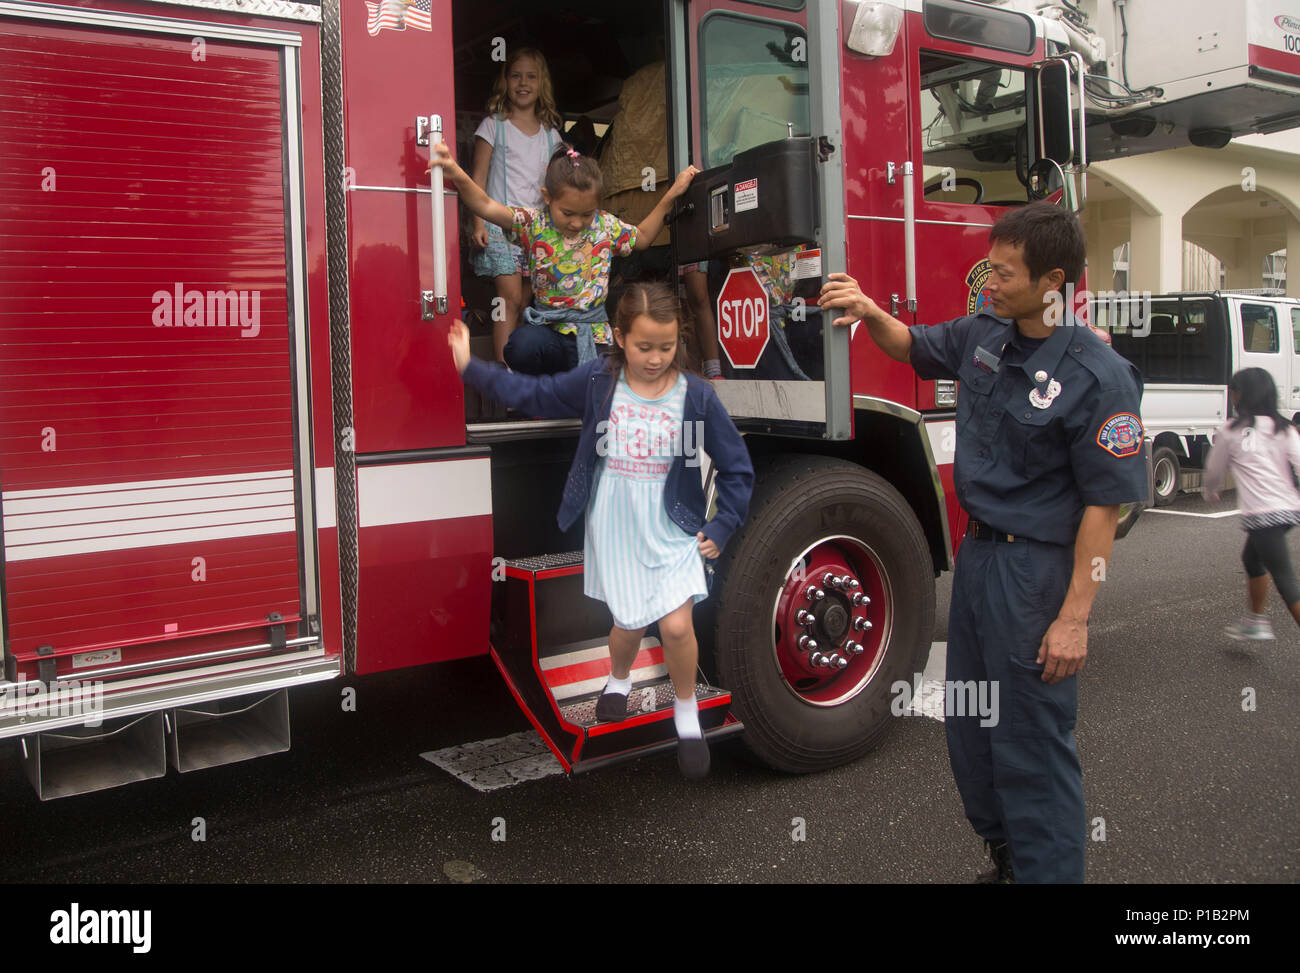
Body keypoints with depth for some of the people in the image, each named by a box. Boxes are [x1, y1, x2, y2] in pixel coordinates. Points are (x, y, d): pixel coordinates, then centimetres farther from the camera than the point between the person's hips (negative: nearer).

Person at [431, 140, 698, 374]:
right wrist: (458, 175, -34)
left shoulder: (606, 226, 6)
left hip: (594, 332, 2)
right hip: (550, 328, -2)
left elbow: (641, 238, 24)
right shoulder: (534, 224, -3)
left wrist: (671, 195, 19)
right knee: (522, 346, -37)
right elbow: (486, 207, -16)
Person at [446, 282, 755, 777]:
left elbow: (736, 468, -1)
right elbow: (536, 394, 4)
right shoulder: (596, 380, -7)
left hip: (672, 532, -1)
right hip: (614, 533, 1)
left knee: (676, 625, -14)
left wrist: (721, 527, -3)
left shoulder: (696, 396, -10)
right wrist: (471, 368, 3)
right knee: (629, 624, 12)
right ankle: (619, 678, 49)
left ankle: (687, 714, 14)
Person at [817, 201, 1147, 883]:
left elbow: (1102, 506, -18)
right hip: (976, 551, 8)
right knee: (969, 726, 20)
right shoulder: (984, 336, 3)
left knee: (1033, 746, 2)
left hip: (1036, 570, -8)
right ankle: (1005, 856, 39)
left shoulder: (1096, 376, -19)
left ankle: (1047, 868, 21)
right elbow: (914, 348, 22)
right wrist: (871, 313, -1)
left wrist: (1074, 618, -19)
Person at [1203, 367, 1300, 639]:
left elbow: (1215, 471, 11)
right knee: (1252, 558, 27)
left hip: (1261, 513, -7)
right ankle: (1256, 622, 36)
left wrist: (1210, 492, 31)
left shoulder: (1230, 431, -2)